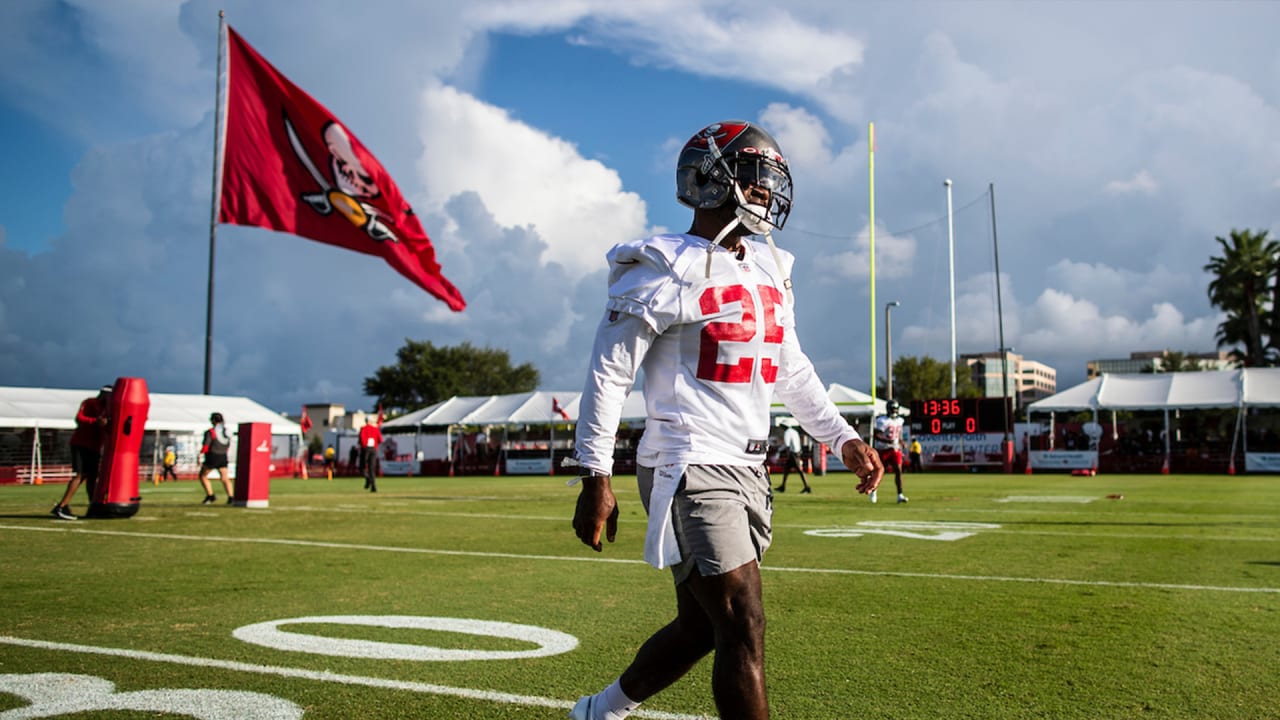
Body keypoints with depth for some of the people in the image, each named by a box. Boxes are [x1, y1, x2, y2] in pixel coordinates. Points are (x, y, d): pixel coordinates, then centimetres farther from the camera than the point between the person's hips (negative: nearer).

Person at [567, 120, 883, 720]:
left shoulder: (769, 272, 14)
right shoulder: (665, 272, -10)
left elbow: (792, 370, 22)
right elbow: (608, 376, -10)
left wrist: (843, 437, 15)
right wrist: (595, 479, -13)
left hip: (746, 468, 8)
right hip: (691, 467, -8)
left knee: (701, 626, 16)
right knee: (744, 629, -8)